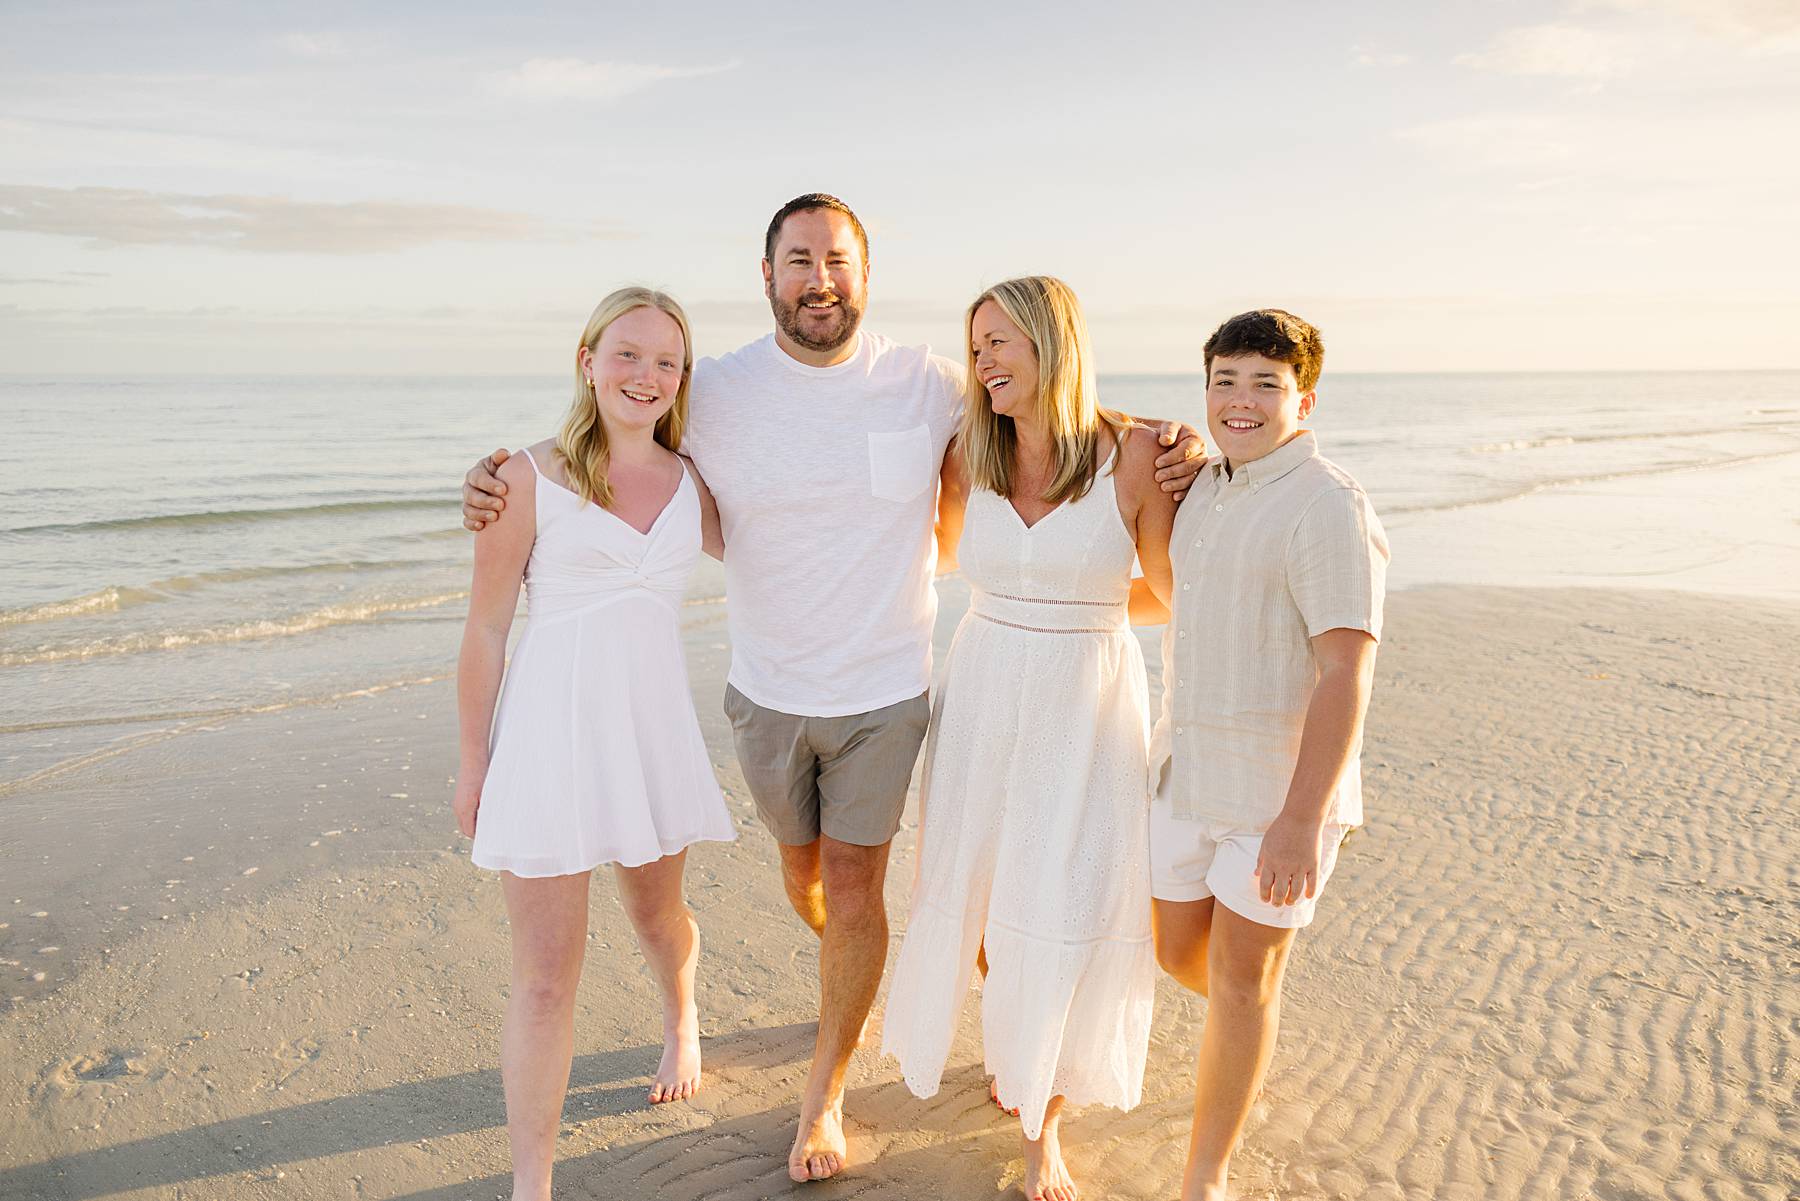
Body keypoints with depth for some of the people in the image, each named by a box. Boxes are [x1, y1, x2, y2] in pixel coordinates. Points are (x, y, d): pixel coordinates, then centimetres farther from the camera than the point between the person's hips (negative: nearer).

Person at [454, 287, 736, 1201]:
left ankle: (681, 1022, 58)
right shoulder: (531, 477, -7)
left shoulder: (689, 481, 4)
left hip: (652, 724, 4)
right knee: (545, 976, 0)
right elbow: (486, 629, -3)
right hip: (550, 730, -4)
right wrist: (472, 764, 1)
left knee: (656, 912, 25)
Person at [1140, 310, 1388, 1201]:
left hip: (1285, 789, -7)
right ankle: (1251, 1022, 50)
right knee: (1178, 952, 17)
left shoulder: (1327, 508, -18)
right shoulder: (1209, 486, 7)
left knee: (1240, 978, 4)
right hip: (1193, 771, 7)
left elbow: (1346, 672, -23)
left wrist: (1302, 818, -28)